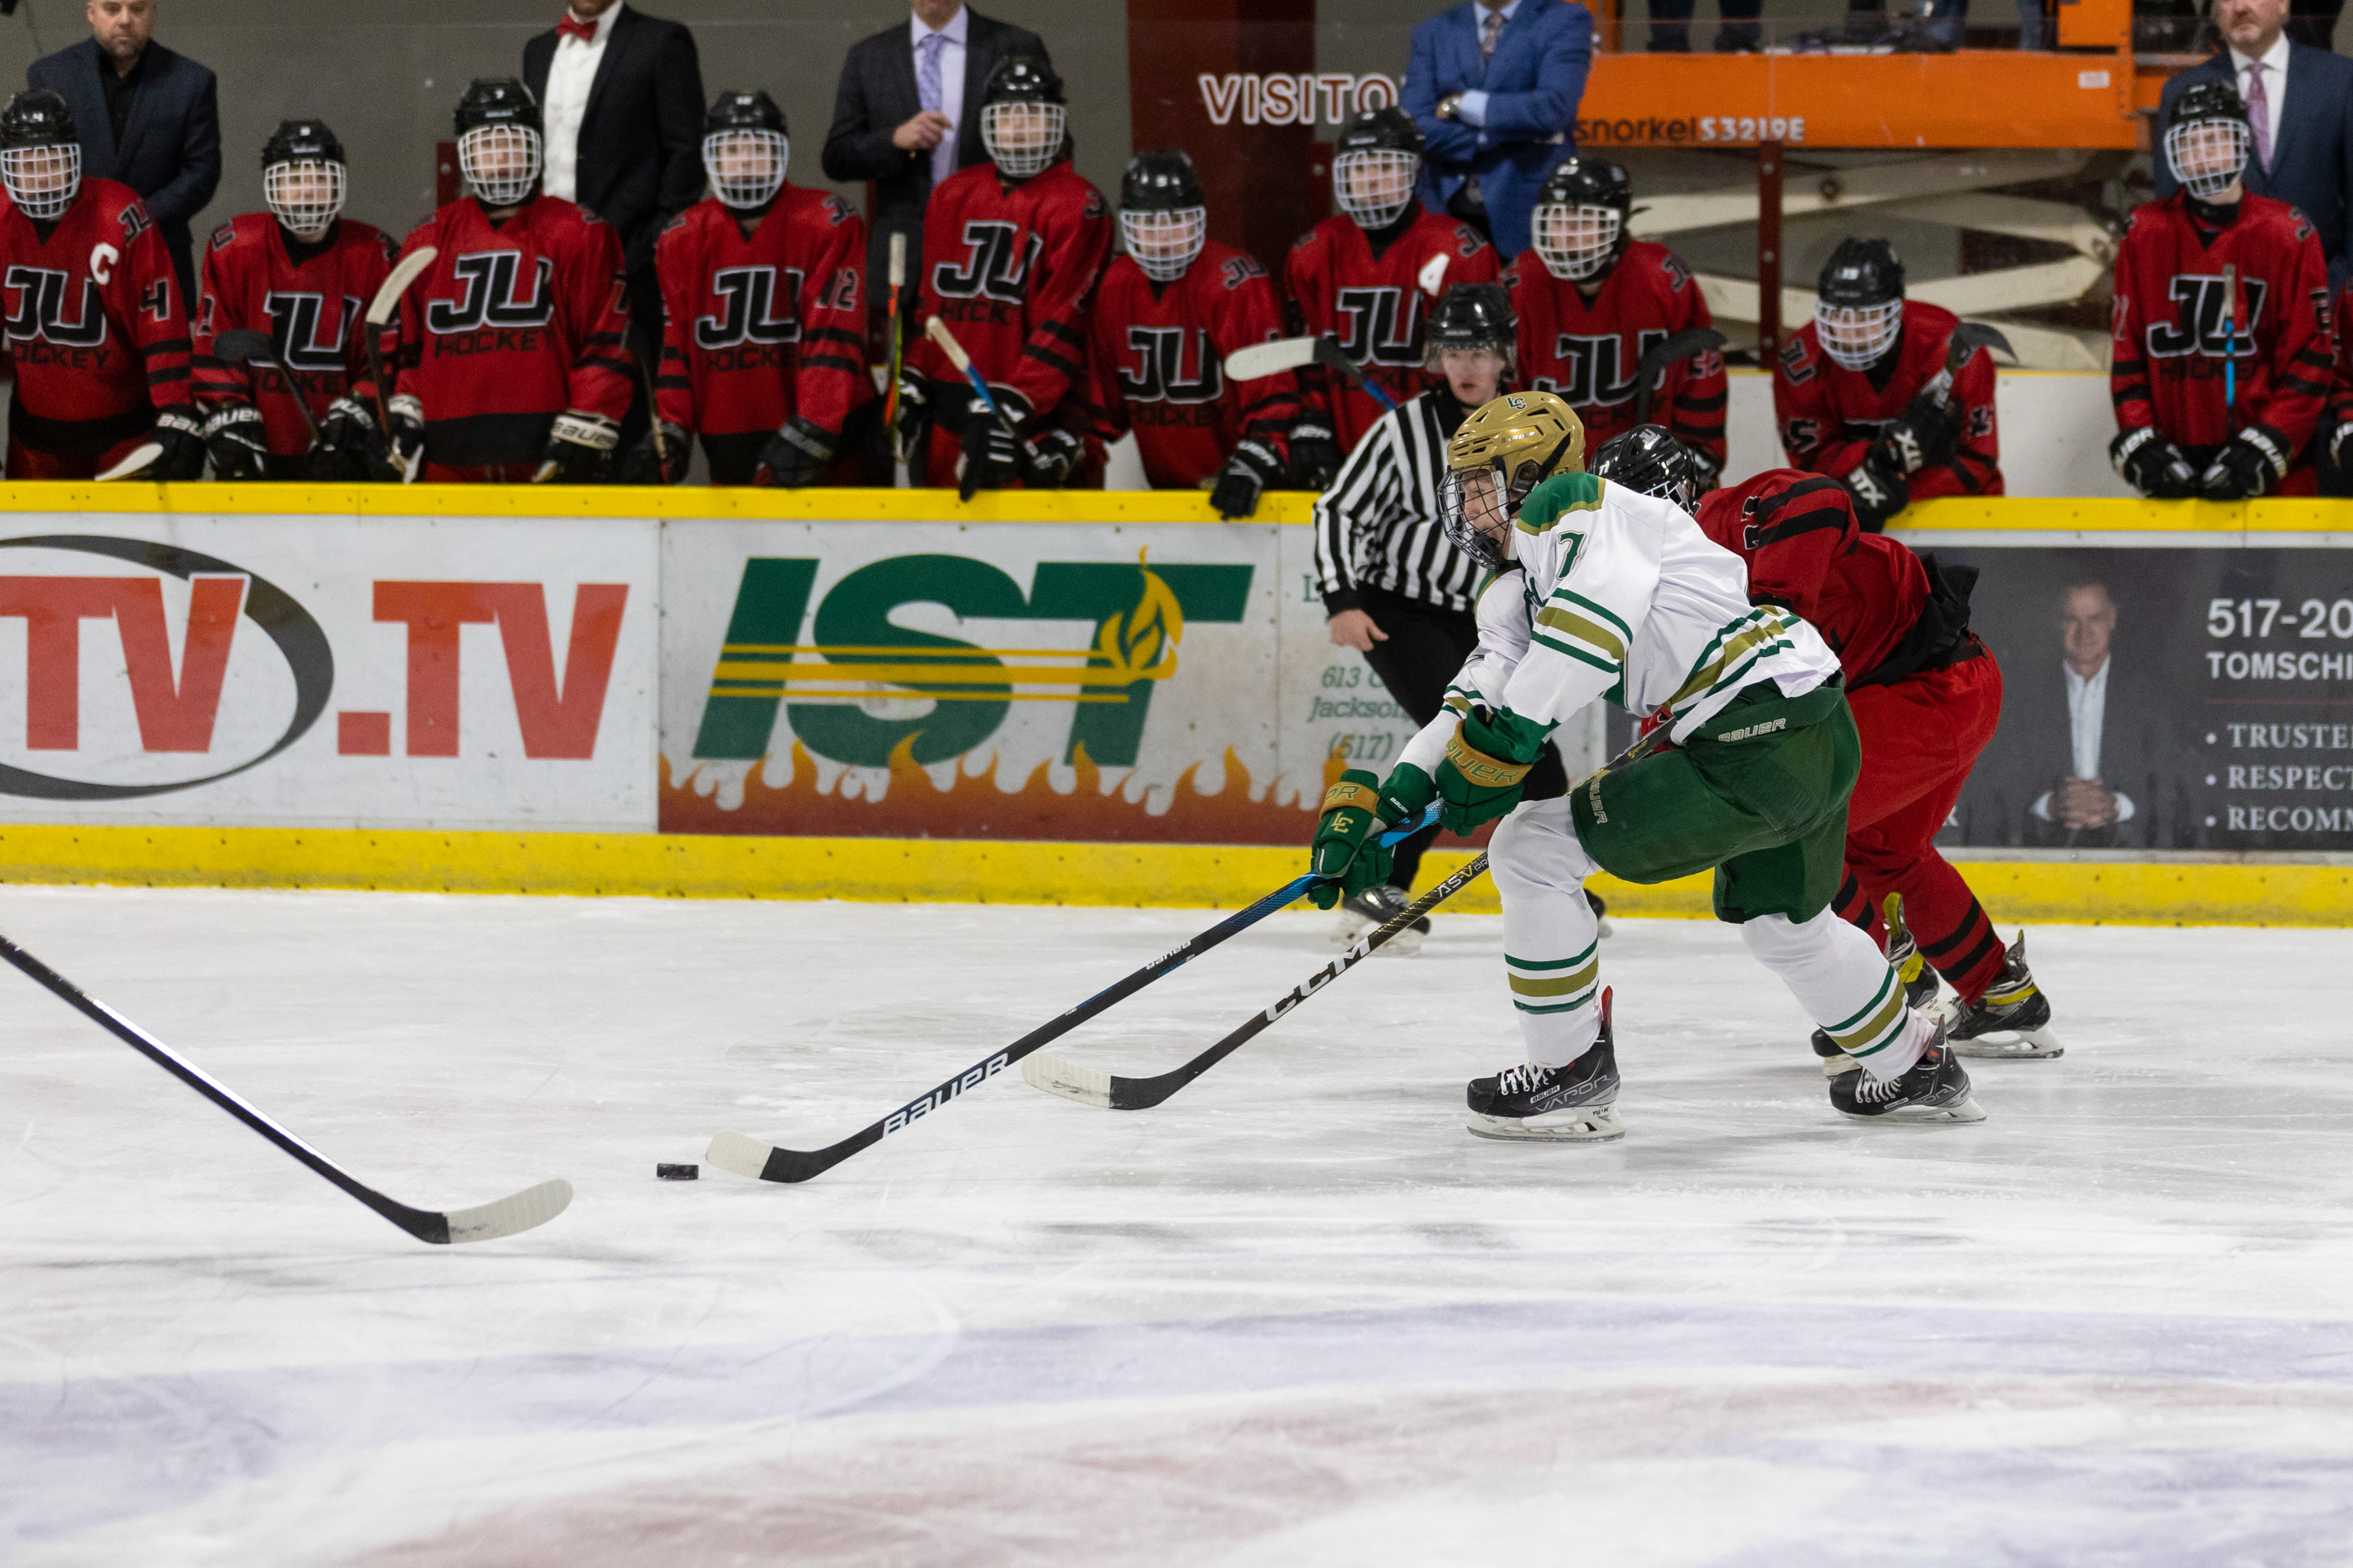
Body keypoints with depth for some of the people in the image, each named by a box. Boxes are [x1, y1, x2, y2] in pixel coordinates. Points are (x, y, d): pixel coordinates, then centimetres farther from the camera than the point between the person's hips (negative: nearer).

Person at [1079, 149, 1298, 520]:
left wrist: (1250, 469, -32)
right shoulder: (1114, 288, 5)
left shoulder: (1235, 284, -15)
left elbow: (1272, 388, -22)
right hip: (1166, 488, 6)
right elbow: (1104, 389, 15)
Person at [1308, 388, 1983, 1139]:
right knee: (1784, 922, 35)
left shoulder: (1570, 508, -7)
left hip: (1756, 738, -11)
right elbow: (1483, 698, 15)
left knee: (1530, 848, -7)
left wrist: (1502, 740, -20)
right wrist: (1383, 799, 3)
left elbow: (1595, 623, -24)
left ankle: (1570, 1076, 4)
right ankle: (1917, 1071, 52)